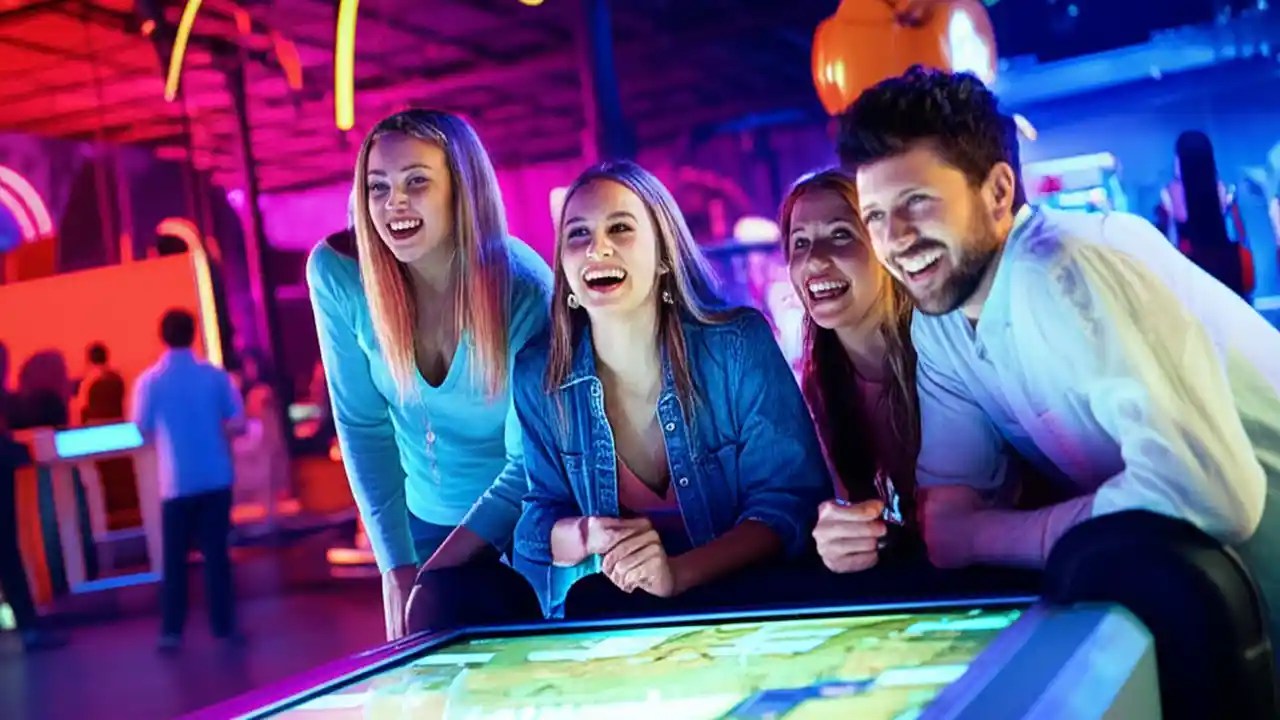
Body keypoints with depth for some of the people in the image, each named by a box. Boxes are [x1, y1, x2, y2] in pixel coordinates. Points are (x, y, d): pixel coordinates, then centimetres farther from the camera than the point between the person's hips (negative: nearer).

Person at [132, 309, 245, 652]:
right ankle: (224, 625, 9)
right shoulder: (215, 374, -2)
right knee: (216, 552, 7)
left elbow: (142, 431, -2)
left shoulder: (150, 380, -5)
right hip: (216, 478, 1)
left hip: (177, 481, -1)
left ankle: (172, 631, 7)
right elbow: (238, 423, -1)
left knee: (174, 558, 7)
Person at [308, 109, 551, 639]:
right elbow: (363, 424, -11)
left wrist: (432, 577, -20)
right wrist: (396, 569, -14)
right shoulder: (338, 272, -19)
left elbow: (529, 466, -19)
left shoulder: (525, 292, -25)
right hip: (425, 521, 2)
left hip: (523, 526, -2)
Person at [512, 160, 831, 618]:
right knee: (589, 601, -31)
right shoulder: (537, 378, -4)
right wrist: (589, 535, -21)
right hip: (614, 594, 2)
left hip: (749, 593, -2)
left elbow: (791, 501, -13)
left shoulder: (739, 346, -13)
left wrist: (679, 572, -29)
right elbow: (543, 515, 4)